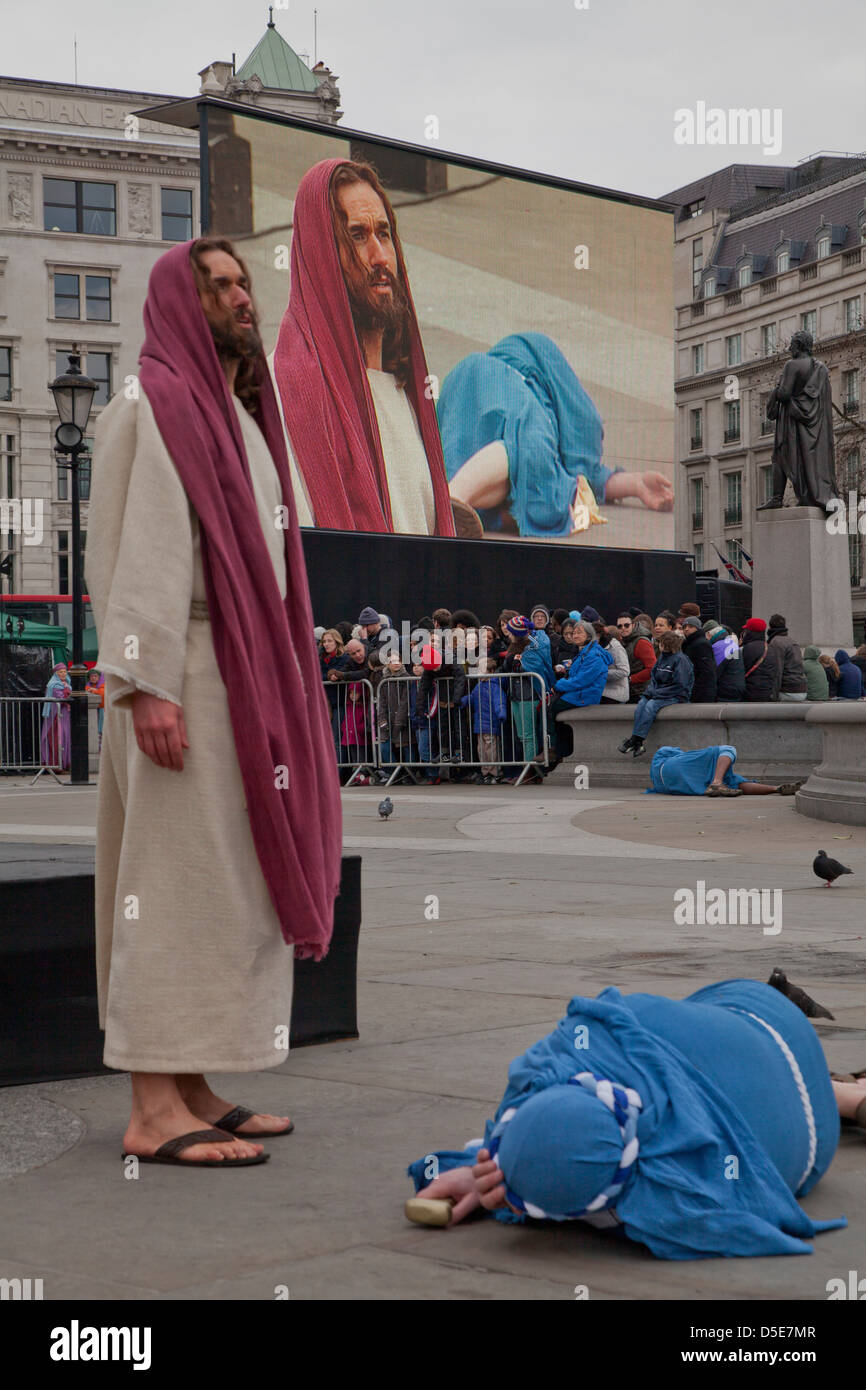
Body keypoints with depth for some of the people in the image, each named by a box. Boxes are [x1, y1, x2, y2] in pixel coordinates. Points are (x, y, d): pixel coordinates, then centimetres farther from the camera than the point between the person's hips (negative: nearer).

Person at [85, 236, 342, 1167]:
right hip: (184, 679, -9)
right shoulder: (151, 408, -5)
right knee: (176, 878, -9)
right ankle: (154, 1108, -6)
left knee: (226, 879, 9)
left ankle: (190, 1088, 16)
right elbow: (135, 553, -14)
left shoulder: (239, 414, 22)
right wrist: (146, 684, -22)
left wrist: (280, 692, 16)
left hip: (248, 678, 9)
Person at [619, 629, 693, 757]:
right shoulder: (662, 657, 13)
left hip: (677, 697, -7)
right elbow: (654, 678, 17)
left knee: (651, 705, -29)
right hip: (659, 694, 7)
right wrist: (651, 690, -5)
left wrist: (658, 693, -17)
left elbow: (680, 685, -17)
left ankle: (635, 740, -30)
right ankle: (639, 743, -29)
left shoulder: (680, 660, -11)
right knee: (642, 703, -19)